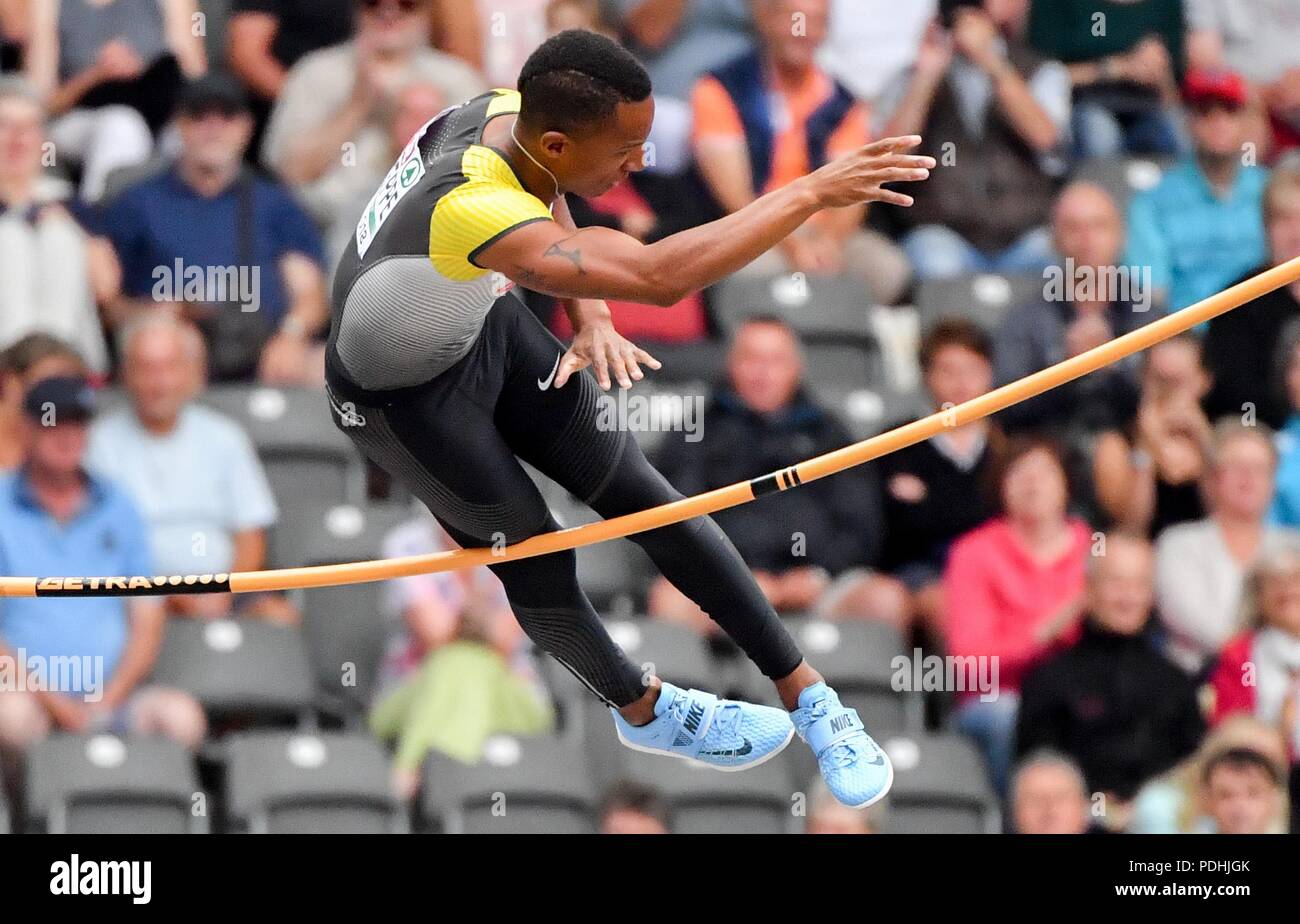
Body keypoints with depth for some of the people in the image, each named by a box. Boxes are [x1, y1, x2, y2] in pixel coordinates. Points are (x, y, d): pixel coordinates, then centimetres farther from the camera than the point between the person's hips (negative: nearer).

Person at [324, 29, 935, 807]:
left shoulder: (510, 112, -20)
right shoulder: (475, 209, -46)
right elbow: (660, 277, -56)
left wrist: (592, 319, -4)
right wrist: (815, 192, -54)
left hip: (483, 325, 7)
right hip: (401, 393, -7)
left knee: (640, 494, 3)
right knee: (536, 563, 3)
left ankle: (805, 694, 11)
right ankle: (642, 709, 31)